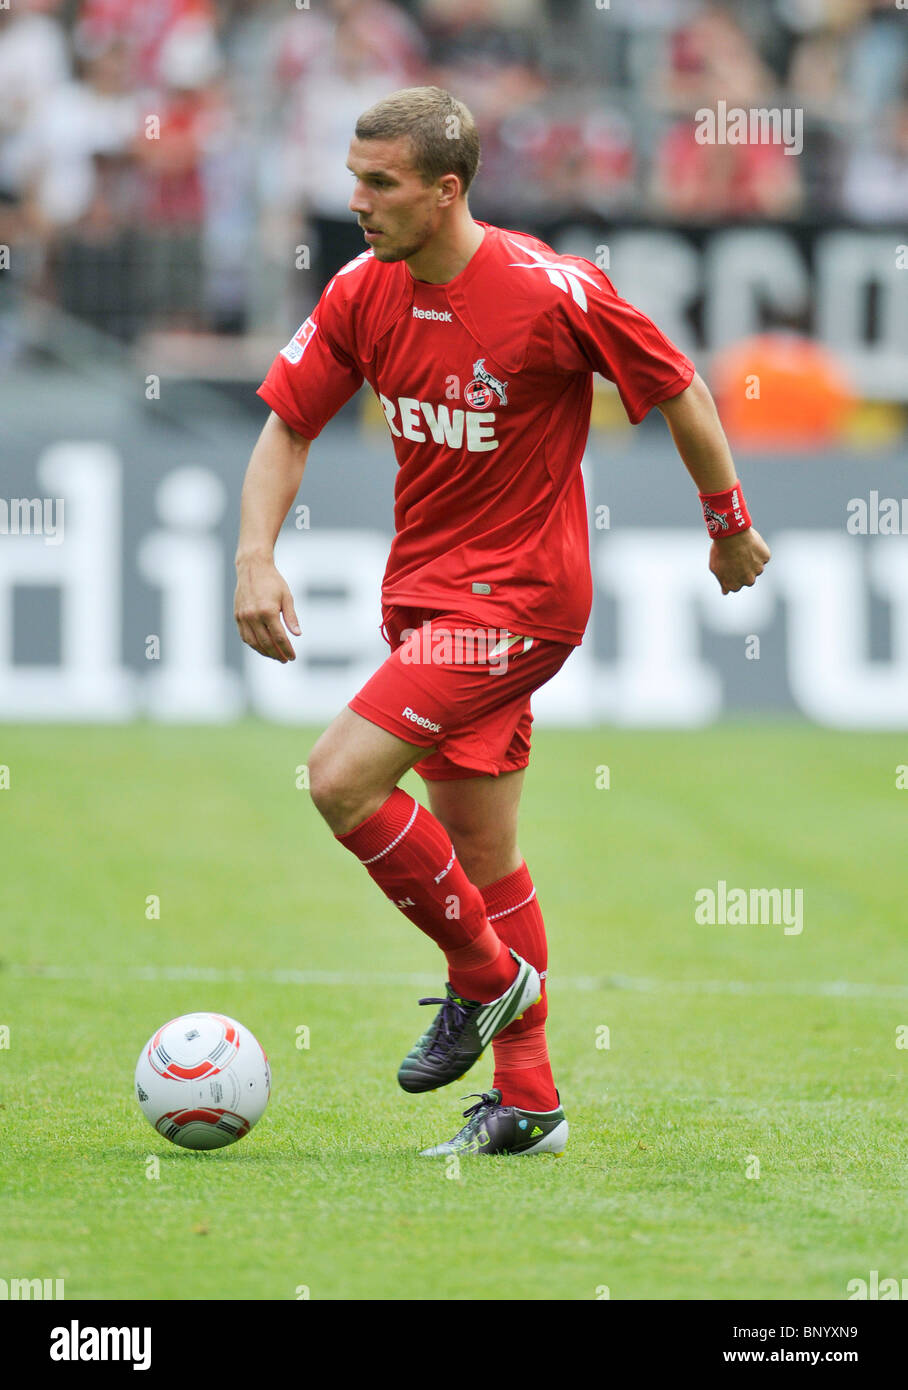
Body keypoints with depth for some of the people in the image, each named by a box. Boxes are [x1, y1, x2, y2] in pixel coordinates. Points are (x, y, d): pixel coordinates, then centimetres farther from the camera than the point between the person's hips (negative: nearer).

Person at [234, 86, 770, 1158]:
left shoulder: (550, 294, -19)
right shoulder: (360, 294, -2)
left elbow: (677, 390, -5)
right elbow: (287, 427, 5)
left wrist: (729, 524, 7)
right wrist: (255, 557, -10)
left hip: (515, 597, -7)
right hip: (422, 590, 7)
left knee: (342, 780, -19)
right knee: (480, 851, 12)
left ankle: (485, 977, 2)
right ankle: (527, 1100, 22)